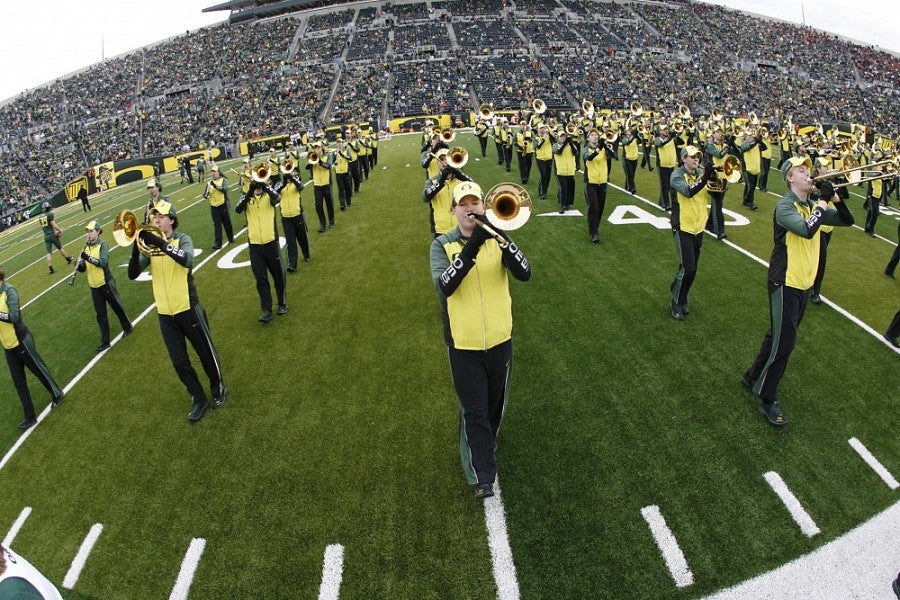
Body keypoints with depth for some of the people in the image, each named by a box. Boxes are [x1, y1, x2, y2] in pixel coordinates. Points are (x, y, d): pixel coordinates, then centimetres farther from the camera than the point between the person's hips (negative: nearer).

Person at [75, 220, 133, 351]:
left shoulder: (102, 245, -11)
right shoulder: (86, 248, 5)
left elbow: (103, 262, -25)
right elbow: (83, 269, 6)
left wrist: (88, 257, -35)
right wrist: (79, 265, -14)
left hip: (106, 283, -5)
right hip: (94, 286, 5)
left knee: (117, 307, 12)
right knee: (101, 315, 7)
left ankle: (127, 327, 36)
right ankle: (104, 342, 11)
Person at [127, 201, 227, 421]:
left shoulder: (182, 239, -6)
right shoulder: (150, 246, 5)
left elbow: (187, 260, -28)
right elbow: (132, 275, -4)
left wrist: (161, 243, -33)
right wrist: (136, 248, -19)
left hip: (188, 308, -4)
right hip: (165, 313, 4)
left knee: (206, 353, 10)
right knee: (179, 362, 9)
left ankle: (218, 388, 34)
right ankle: (199, 399, 25)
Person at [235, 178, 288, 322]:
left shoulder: (269, 195, 1)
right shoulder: (247, 198, 6)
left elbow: (277, 198, -24)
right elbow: (237, 210, -14)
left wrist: (264, 185, -28)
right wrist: (250, 192, -23)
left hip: (270, 241, -1)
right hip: (254, 244, 1)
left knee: (278, 275, 10)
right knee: (261, 279, 1)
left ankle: (282, 303, 27)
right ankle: (266, 310, 6)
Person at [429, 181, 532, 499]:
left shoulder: (496, 239, -1)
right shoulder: (442, 244, -7)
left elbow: (524, 273, -16)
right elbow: (444, 286, -25)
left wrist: (502, 236, -30)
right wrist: (471, 247, -34)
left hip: (499, 339, 3)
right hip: (464, 343, -3)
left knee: (495, 406, 21)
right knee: (474, 411, 2)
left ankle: (482, 447, 47)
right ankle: (482, 476, 14)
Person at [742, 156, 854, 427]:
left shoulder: (812, 206, 9)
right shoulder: (785, 205, -16)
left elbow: (847, 221, 11)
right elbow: (807, 230, -32)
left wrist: (836, 197, -4)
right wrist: (823, 200, -21)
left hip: (804, 283, 8)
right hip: (785, 283, -8)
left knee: (779, 336, 18)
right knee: (783, 341, -5)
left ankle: (753, 377, 34)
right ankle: (767, 399, 7)